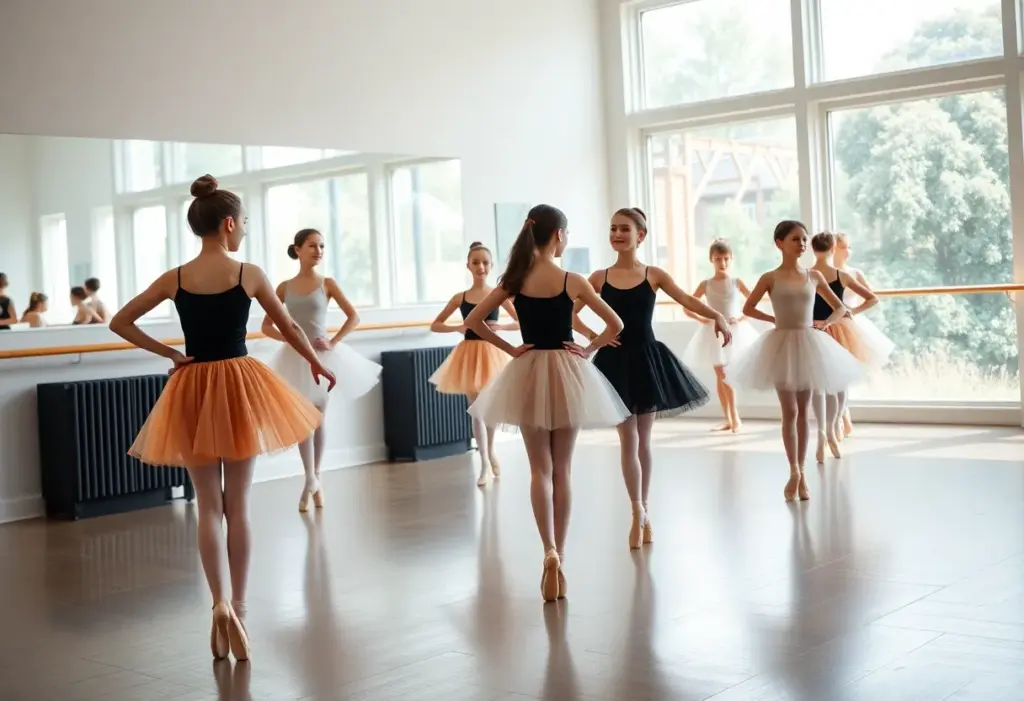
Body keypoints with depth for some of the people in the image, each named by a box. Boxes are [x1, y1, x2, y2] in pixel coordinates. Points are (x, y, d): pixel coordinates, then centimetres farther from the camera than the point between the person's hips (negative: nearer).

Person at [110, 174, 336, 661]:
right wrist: (316, 364, 21)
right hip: (239, 386, -2)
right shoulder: (250, 274, -6)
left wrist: (169, 354, 5)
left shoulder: (174, 279, 0)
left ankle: (220, 604, -6)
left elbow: (119, 322, 3)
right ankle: (238, 608, 11)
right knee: (238, 504, 7)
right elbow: (288, 327, 6)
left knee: (208, 506, 8)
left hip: (192, 392, 2)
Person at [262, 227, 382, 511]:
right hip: (295, 357, 0)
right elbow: (266, 325, 5)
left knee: (318, 419, 9)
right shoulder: (285, 287, 1)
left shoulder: (327, 283, -1)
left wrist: (333, 342, -10)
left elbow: (353, 316, -1)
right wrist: (287, 338, -11)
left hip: (322, 356, 0)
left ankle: (315, 479, 20)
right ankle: (310, 480, -3)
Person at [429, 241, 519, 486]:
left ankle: (491, 453, 34)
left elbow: (521, 322, 0)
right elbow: (435, 325, 7)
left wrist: (501, 326, -16)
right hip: (468, 353, 1)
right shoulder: (460, 297, 2)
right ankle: (485, 464, 7)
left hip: (491, 352, -1)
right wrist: (457, 328, -10)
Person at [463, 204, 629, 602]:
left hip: (528, 374, 1)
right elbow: (615, 325, -8)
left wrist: (509, 349, 2)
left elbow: (473, 321, -1)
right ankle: (558, 557, 11)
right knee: (562, 470, 9)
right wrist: (588, 350, 3)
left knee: (540, 469, 6)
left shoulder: (515, 280, -1)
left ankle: (550, 552, -13)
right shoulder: (572, 281, -7)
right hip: (567, 373, -1)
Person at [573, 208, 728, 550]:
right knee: (628, 439, -1)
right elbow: (570, 313, 4)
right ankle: (638, 512, 4)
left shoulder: (654, 275, 1)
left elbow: (687, 300, -6)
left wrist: (717, 316, -23)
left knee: (643, 440, 9)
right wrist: (592, 335, -12)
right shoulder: (600, 277, 2)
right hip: (615, 361, 0)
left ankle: (644, 512, 20)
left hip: (647, 359, 0)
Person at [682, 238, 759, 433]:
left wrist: (742, 317, -10)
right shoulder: (706, 284, 2)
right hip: (714, 333, 2)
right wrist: (702, 319, -7)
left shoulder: (736, 282, 0)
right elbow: (687, 307, 5)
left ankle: (735, 417, 0)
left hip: (734, 332, -2)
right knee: (720, 377, 5)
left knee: (726, 377, -10)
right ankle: (729, 419, 13)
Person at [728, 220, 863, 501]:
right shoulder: (770, 278, -3)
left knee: (803, 412, 7)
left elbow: (840, 307, 13)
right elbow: (748, 308, 2)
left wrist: (827, 323, -4)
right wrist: (776, 319, -3)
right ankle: (794, 472, 0)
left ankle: (801, 472, 13)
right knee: (790, 411, -5)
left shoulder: (814, 276, 5)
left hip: (808, 344, 3)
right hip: (782, 345, -3)